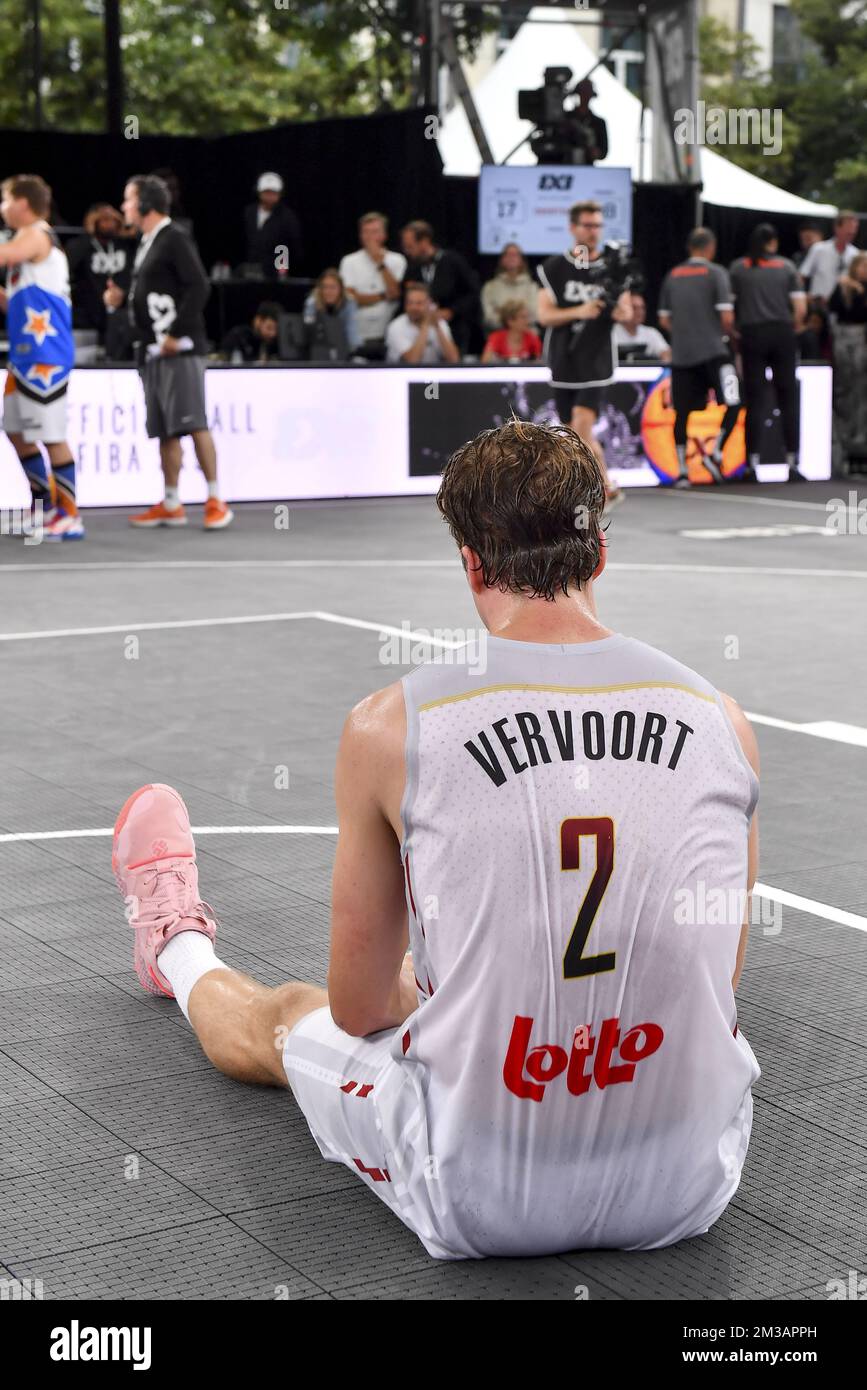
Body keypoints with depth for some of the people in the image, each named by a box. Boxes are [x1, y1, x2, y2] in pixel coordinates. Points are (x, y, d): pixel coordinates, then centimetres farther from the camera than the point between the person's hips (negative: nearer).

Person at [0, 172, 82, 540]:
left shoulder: (35, 236, -10)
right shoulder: (31, 241, 19)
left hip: (45, 356, -10)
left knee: (52, 437, -5)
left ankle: (70, 519, 0)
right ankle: (46, 507, 25)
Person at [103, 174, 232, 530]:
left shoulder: (175, 240, -8)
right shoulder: (145, 244, 20)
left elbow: (199, 287, -17)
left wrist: (176, 334, -19)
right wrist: (122, 298, 9)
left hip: (179, 349, -9)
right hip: (152, 351, 9)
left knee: (193, 423, -12)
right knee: (164, 430, 9)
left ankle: (215, 500, -9)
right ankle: (171, 505, 13)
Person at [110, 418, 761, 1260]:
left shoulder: (391, 727, -13)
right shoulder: (723, 722, -5)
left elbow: (358, 1011, -3)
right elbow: (716, 981, 10)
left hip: (483, 1203, -2)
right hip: (695, 1187, 3)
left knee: (283, 1020, 30)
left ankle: (178, 946, 63)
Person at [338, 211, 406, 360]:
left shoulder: (397, 260, 5)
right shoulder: (349, 261, 5)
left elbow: (395, 294, -7)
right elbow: (350, 297, -6)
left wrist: (381, 264, -8)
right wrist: (383, 296, -5)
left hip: (388, 336, 0)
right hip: (359, 337, 0)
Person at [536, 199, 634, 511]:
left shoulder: (614, 264, 4)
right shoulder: (554, 267, 2)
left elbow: (627, 312, 8)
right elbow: (543, 315, -4)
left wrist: (622, 312, -16)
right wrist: (577, 312, -20)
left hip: (596, 360, -2)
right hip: (563, 360, 2)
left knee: (581, 426, -18)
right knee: (577, 435, 9)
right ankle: (608, 489, 26)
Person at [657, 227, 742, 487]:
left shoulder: (672, 276, 11)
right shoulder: (716, 273, -3)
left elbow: (664, 320, 11)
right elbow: (727, 317, -9)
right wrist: (727, 333, 11)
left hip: (681, 353, 5)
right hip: (712, 350, -5)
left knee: (682, 412, 7)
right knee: (732, 404, 4)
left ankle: (681, 471, 7)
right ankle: (715, 454, -5)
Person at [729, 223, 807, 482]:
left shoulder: (737, 268, 3)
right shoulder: (786, 267, 4)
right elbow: (801, 308, -2)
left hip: (751, 335, 0)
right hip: (782, 334, 0)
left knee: (754, 400, 1)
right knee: (788, 399, 5)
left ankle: (753, 463, -3)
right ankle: (792, 463, 3)